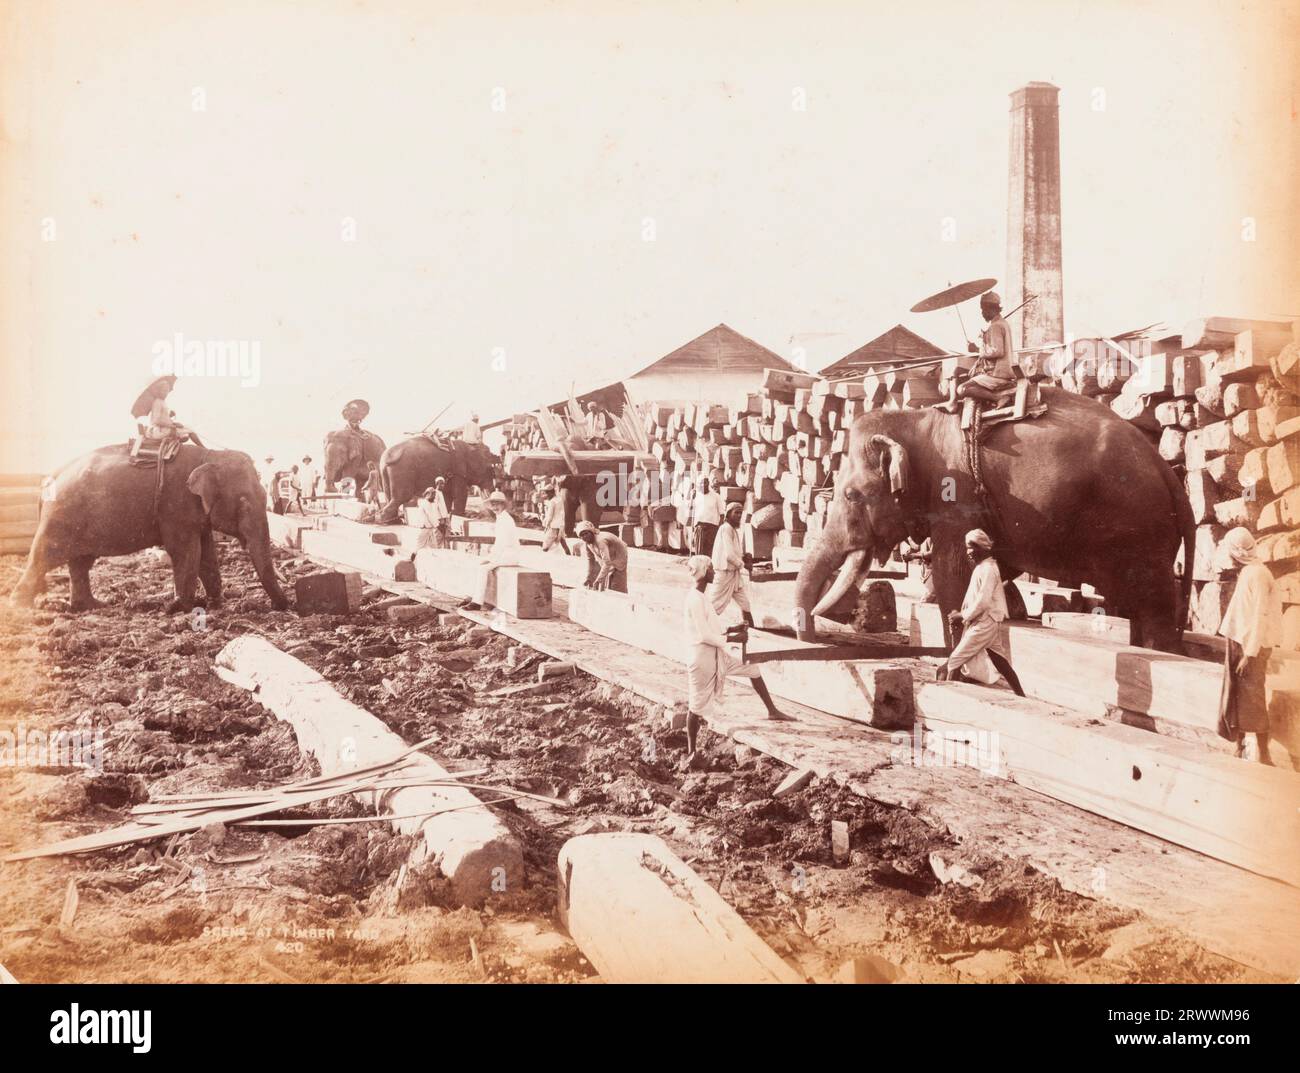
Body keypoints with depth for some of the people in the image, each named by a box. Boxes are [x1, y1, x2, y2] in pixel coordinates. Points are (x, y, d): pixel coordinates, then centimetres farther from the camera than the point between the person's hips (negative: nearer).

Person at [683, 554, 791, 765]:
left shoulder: (701, 598, 9)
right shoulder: (695, 600, -22)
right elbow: (704, 635, -25)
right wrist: (729, 639, -15)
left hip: (716, 654, 10)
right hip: (701, 658, -10)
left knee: (752, 668, 11)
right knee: (697, 705, 1)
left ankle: (772, 711, 18)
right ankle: (691, 752, 14)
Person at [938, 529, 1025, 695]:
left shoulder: (988, 569, -15)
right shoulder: (981, 568, 14)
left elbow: (983, 601, -21)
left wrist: (963, 616, -13)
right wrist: (961, 616, 6)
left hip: (985, 623, -10)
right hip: (983, 622, 10)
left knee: (955, 660, -8)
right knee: (1000, 662, 12)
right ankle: (1020, 695, 15)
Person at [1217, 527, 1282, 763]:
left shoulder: (1257, 574, -15)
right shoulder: (1246, 573, 13)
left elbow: (1260, 617, -20)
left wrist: (1250, 653, -21)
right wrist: (1236, 651, 15)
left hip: (1252, 647, -9)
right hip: (1238, 644, 9)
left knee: (1252, 700, -5)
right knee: (1236, 700, 13)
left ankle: (1262, 756, 1)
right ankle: (1241, 751, 21)